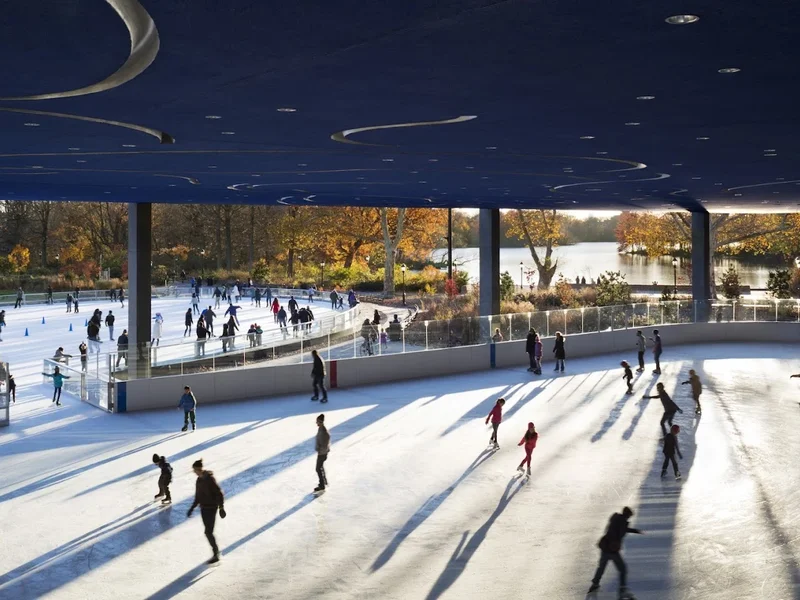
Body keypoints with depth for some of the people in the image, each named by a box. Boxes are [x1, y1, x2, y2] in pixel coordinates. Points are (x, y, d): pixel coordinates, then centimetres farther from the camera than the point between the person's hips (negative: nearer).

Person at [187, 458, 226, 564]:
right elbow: (197, 497, 17)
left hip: (211, 508, -8)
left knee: (208, 532, -7)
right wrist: (192, 508, 17)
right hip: (204, 508, 8)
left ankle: (216, 555, 3)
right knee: (208, 532, 11)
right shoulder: (199, 480, 7)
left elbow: (219, 494, -18)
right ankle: (216, 551, 24)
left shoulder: (210, 479, -18)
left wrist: (221, 508, -21)